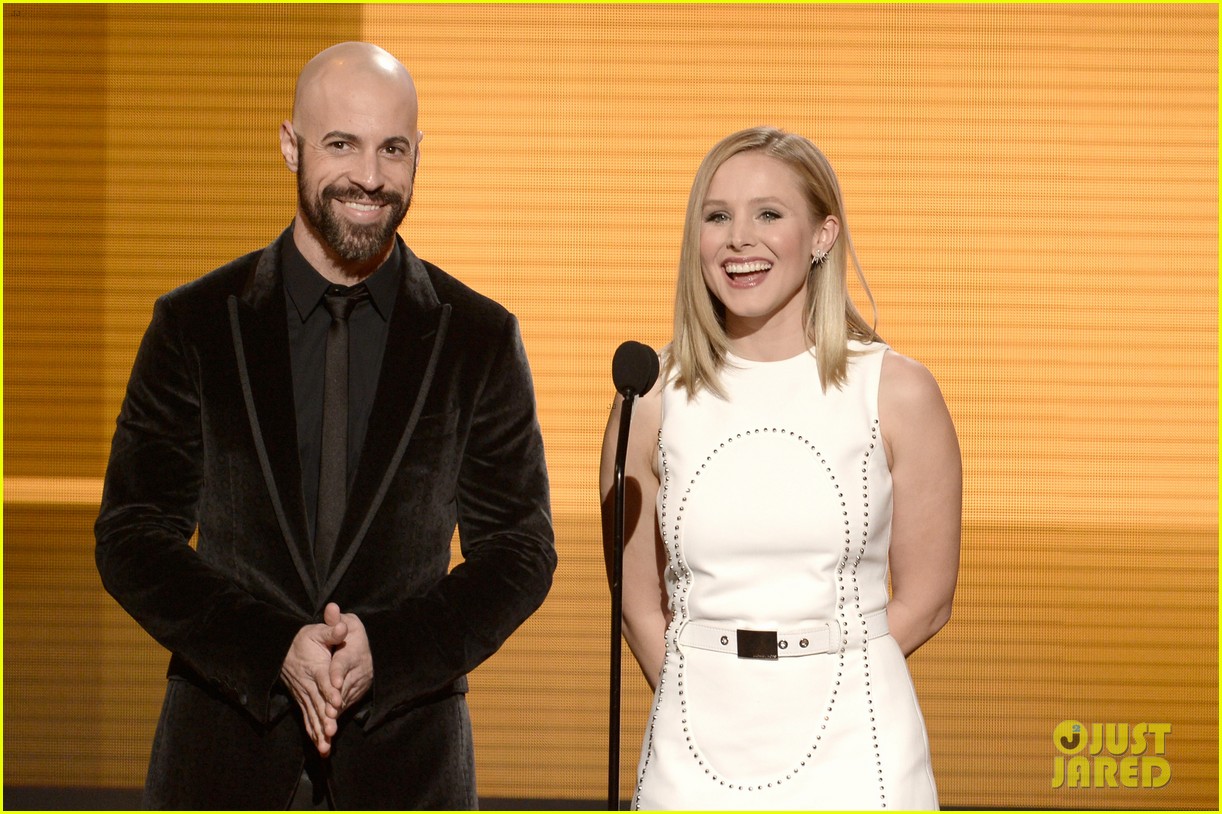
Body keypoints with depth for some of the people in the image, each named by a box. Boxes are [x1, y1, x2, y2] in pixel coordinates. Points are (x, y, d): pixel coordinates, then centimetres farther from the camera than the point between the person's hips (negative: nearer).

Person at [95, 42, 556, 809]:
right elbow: (133, 538, 1)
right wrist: (273, 650, -14)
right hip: (228, 747, 0)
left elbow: (520, 551, 4)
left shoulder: (480, 337, 3)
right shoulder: (194, 324, 3)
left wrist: (386, 648, -12)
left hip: (407, 749, 0)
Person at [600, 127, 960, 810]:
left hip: (850, 753, -1)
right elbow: (641, 606, 5)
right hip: (696, 756, 1)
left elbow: (925, 602, -1)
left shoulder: (897, 392, -4)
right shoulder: (653, 398, 0)